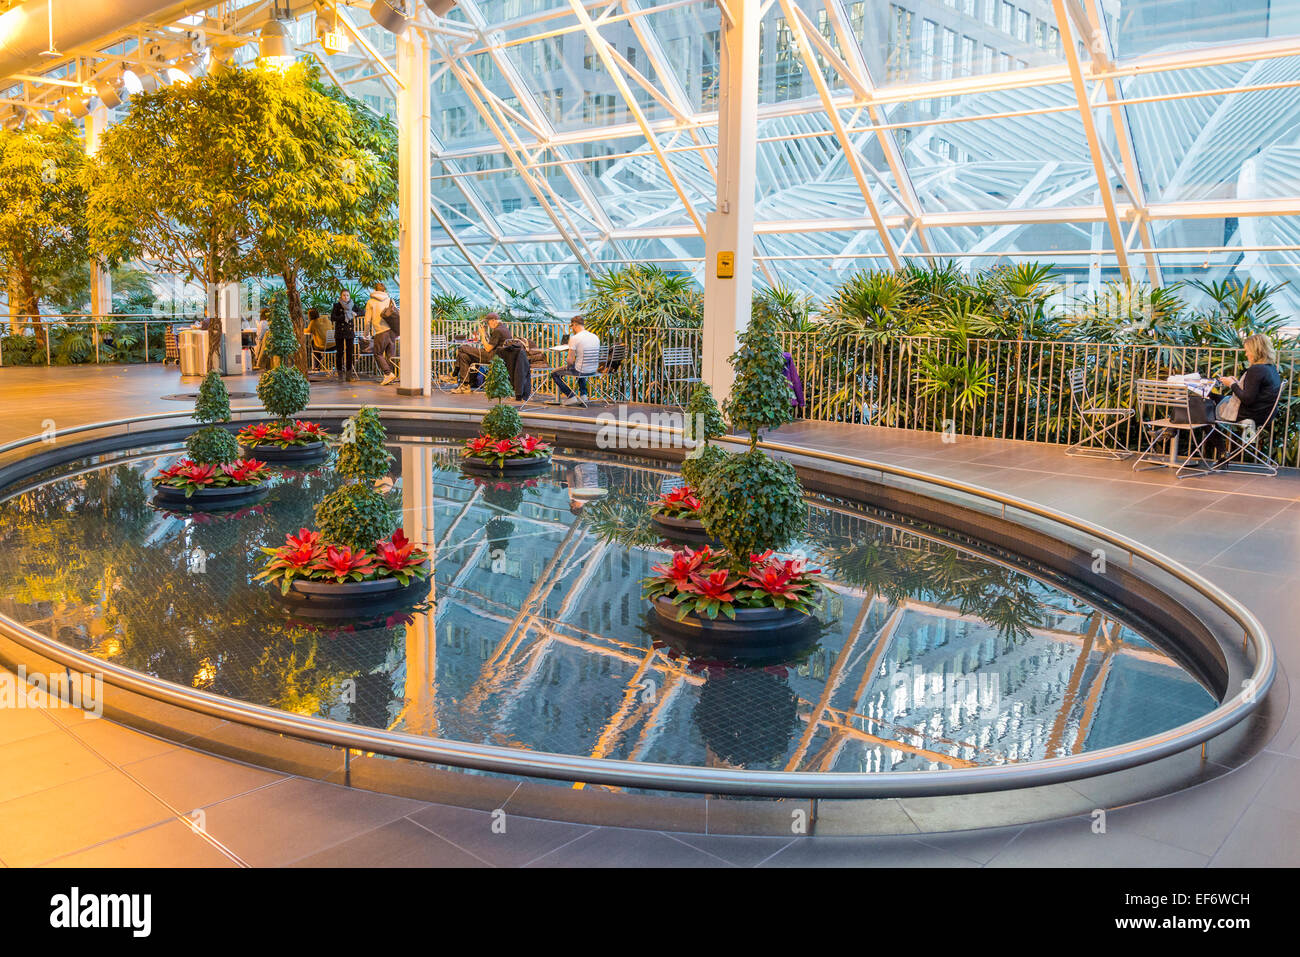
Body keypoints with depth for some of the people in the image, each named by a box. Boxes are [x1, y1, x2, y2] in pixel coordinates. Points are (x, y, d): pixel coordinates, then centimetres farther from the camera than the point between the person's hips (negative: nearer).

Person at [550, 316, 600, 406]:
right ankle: (583, 395, 27)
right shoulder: (595, 337, 4)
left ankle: (570, 397, 11)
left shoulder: (574, 338, -17)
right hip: (593, 370, 7)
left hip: (581, 370, -7)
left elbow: (570, 360, -17)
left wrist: (570, 365, 7)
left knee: (554, 374, 15)